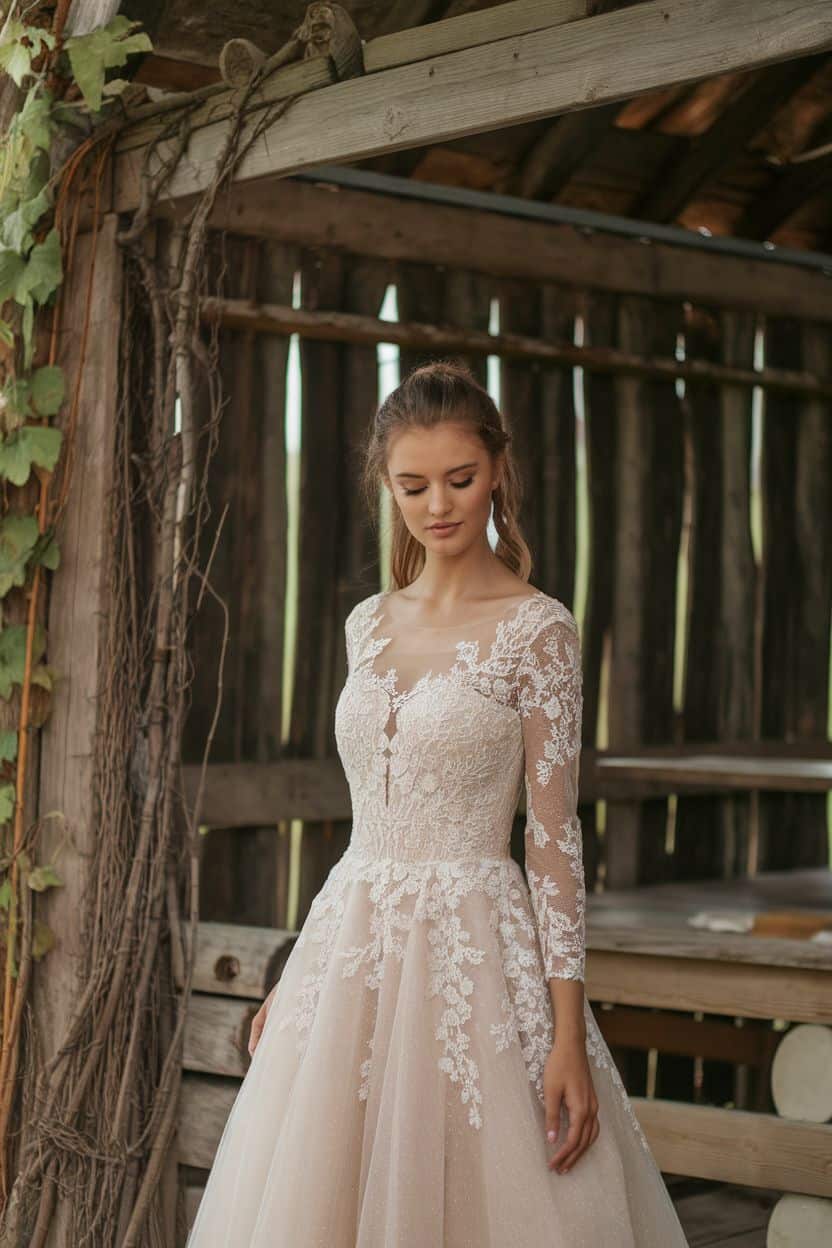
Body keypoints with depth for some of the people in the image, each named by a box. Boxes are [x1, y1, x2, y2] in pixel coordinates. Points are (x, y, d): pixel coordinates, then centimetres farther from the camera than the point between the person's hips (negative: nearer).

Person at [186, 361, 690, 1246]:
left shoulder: (536, 628, -6)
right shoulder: (369, 624, 10)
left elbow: (555, 833, -9)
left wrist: (568, 1034, -14)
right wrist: (294, 976, 16)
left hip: (475, 945, -6)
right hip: (351, 940, 6)